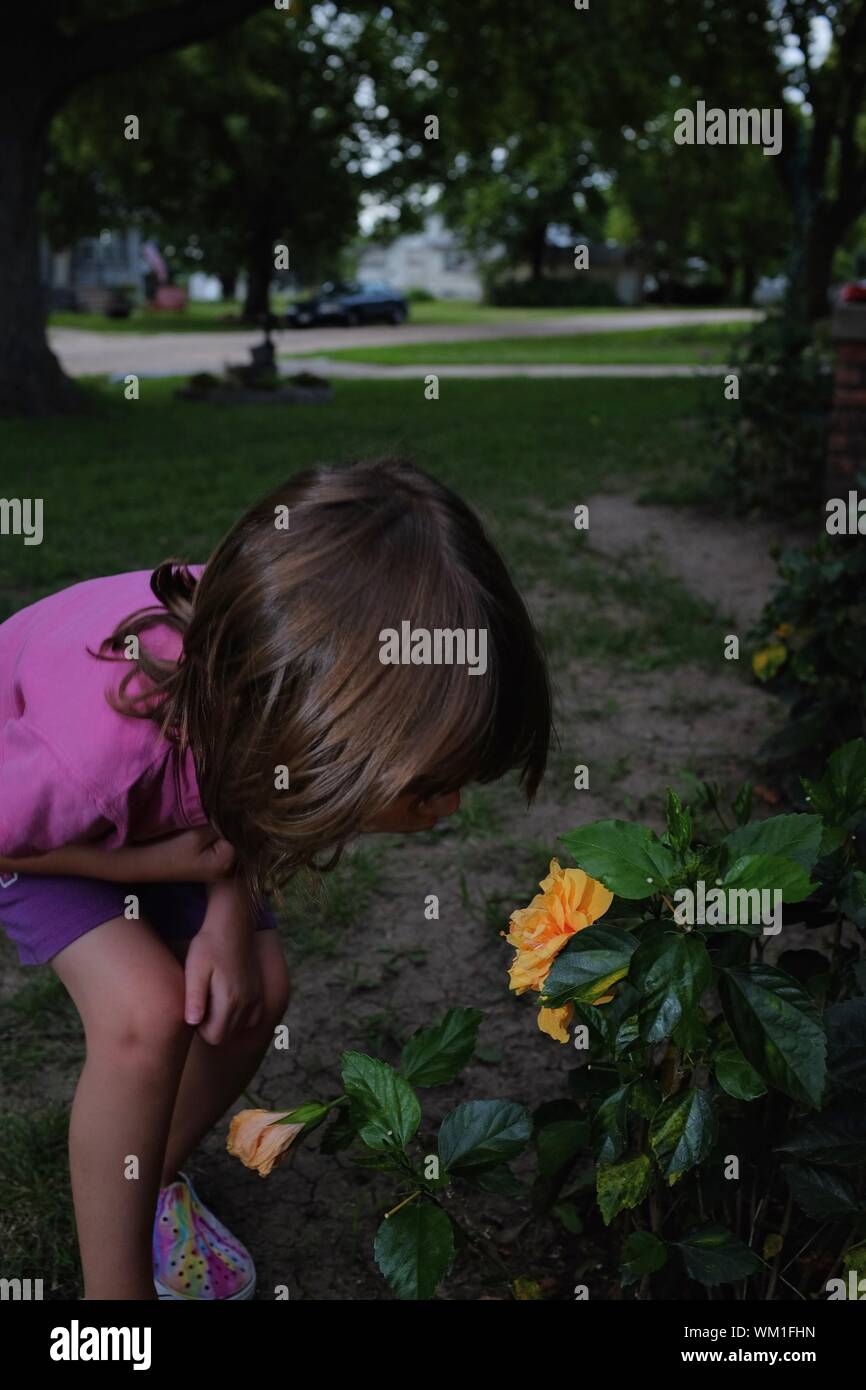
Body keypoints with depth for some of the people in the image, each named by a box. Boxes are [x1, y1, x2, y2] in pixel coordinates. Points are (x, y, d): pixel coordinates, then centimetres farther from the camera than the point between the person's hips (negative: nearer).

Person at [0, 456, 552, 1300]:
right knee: (147, 1008, -24)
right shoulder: (101, 751, -47)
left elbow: (250, 803, -9)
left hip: (170, 796, 5)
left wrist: (230, 914, -24)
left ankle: (150, 1179, 24)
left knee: (255, 991, -5)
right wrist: (151, 865, -28)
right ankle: (114, 1281, -3)